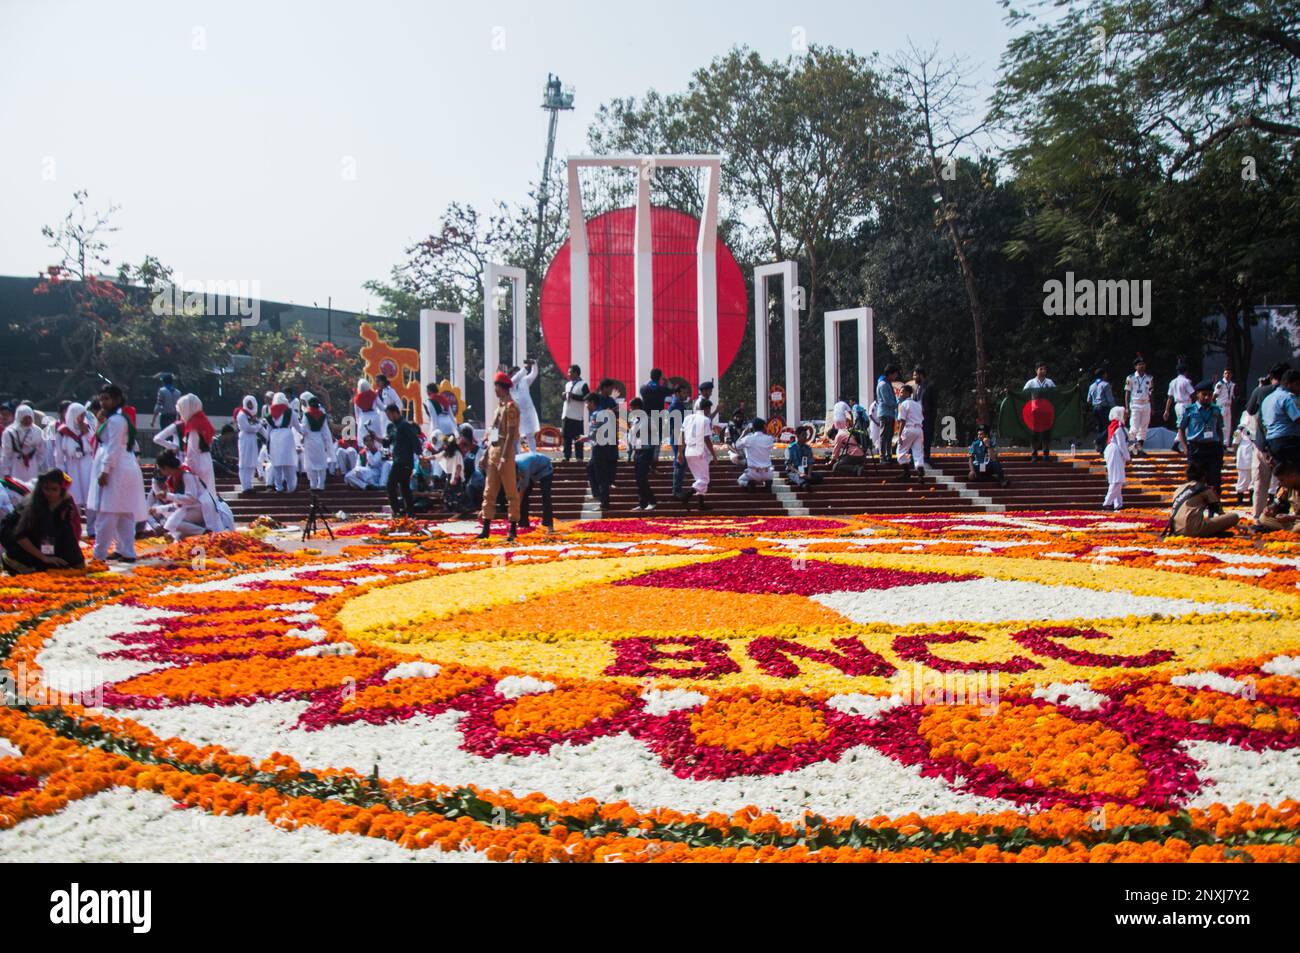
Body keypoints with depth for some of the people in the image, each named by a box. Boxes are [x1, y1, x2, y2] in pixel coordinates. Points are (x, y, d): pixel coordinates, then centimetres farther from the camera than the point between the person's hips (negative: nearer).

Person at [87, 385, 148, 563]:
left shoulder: (114, 420, -12)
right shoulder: (122, 418, 18)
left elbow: (113, 449, -18)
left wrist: (104, 471, -18)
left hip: (115, 471, -10)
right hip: (126, 470, 10)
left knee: (106, 515, -7)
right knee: (124, 515, 10)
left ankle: (99, 554, -6)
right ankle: (125, 551, 13)